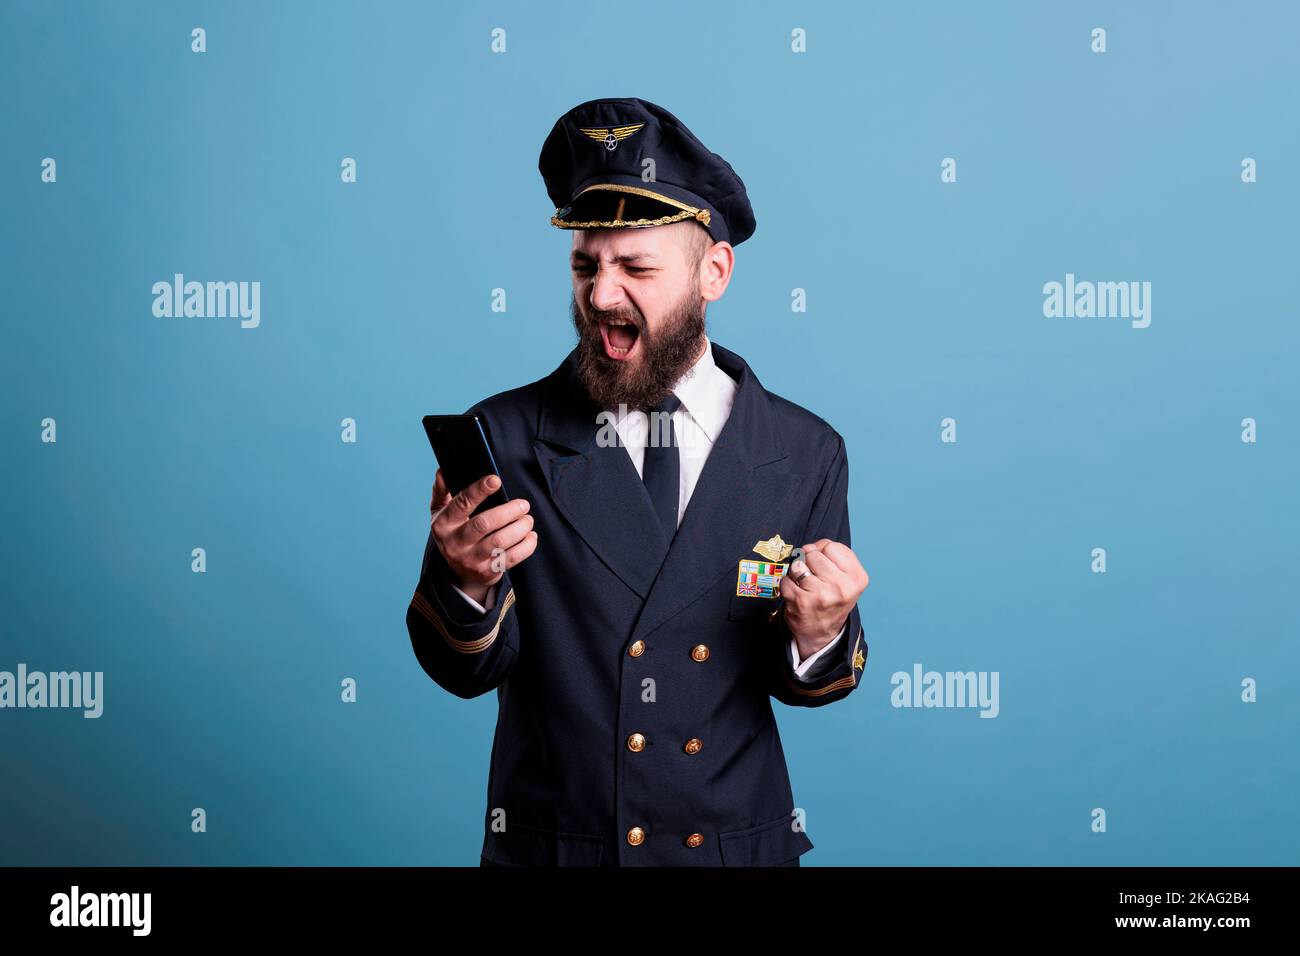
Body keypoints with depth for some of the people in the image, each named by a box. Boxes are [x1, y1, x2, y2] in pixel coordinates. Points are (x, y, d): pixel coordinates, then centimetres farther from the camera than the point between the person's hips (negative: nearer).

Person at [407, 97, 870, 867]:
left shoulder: (806, 454, -6)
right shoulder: (504, 437, -10)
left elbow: (807, 685, 0)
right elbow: (466, 672, -10)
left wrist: (820, 638, -21)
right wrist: (463, 581, -29)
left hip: (740, 841, 1)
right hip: (549, 846, -1)